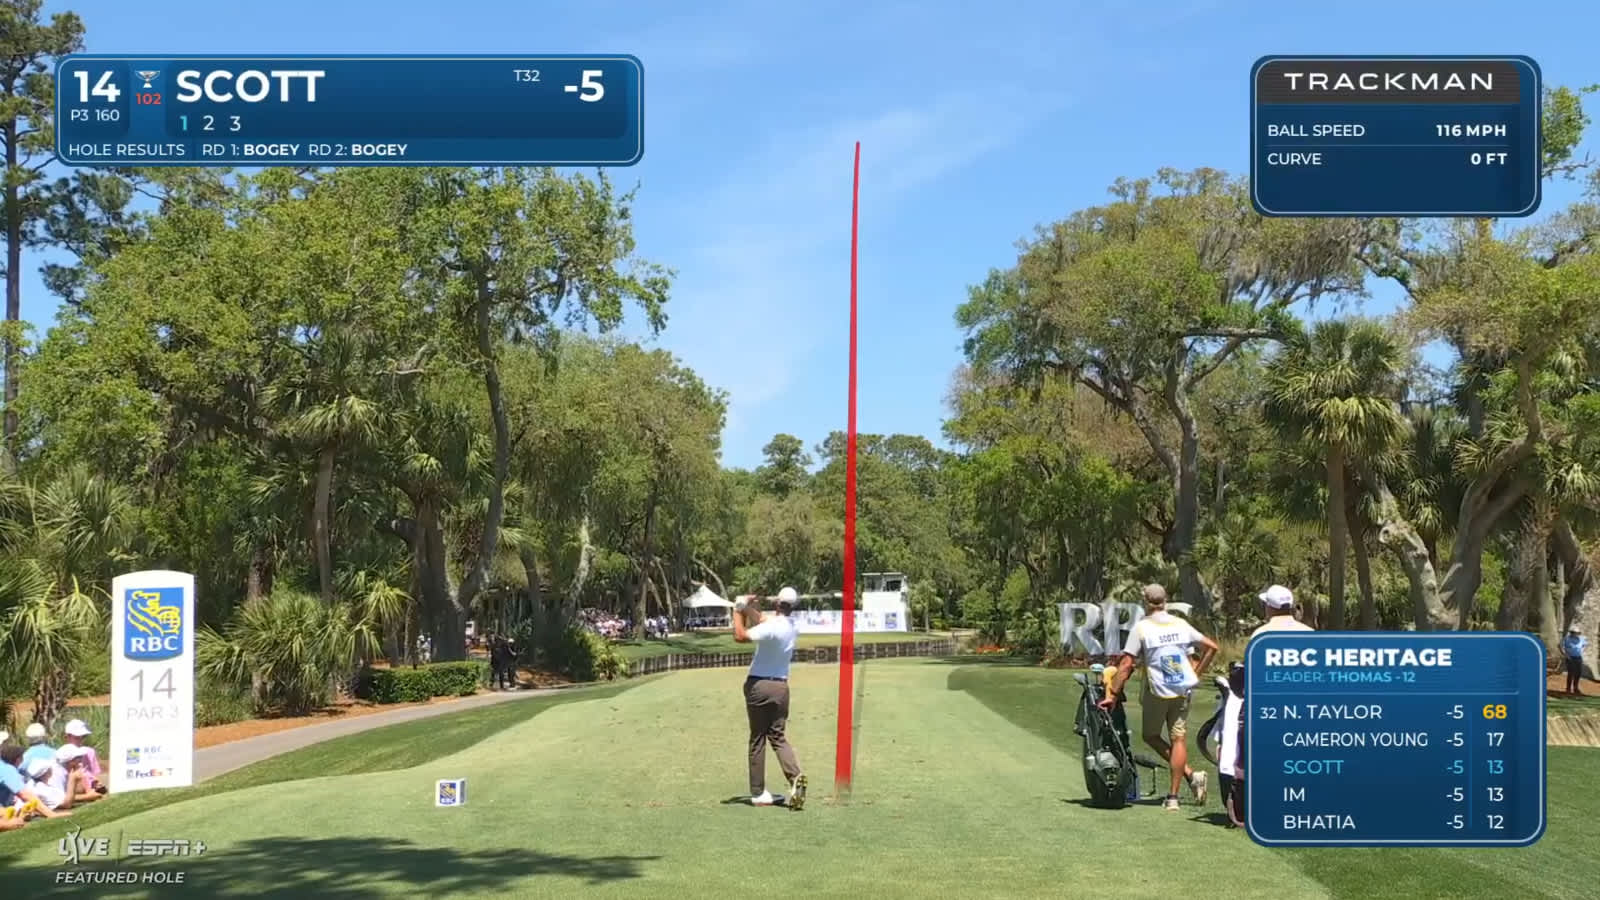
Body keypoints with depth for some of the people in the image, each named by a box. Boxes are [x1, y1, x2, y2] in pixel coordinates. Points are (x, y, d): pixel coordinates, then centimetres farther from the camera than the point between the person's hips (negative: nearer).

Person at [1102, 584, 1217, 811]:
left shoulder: (1141, 627, -7)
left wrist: (1113, 695, -7)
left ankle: (1190, 774, -3)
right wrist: (1197, 673, 14)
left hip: (1156, 692, -4)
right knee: (1178, 739, 6)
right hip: (1183, 691, 4)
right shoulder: (1180, 624, 5)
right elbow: (1211, 646, 9)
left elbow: (1126, 664, -11)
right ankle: (1173, 796, 4)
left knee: (1151, 735, 13)